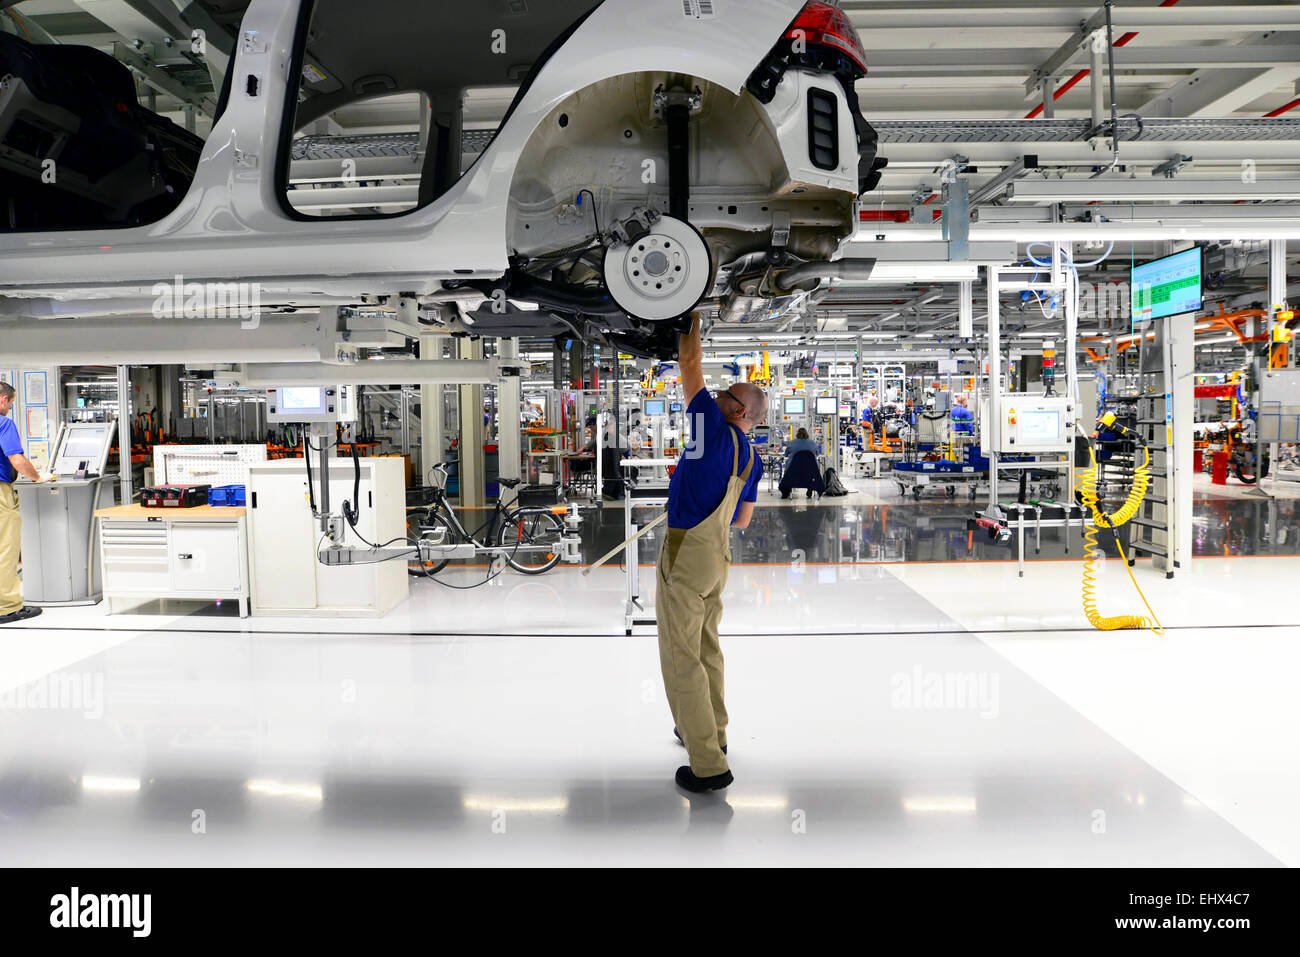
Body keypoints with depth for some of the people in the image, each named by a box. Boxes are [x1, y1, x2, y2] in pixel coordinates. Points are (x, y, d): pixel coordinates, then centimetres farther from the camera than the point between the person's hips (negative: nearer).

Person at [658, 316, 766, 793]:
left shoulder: (716, 429, -15)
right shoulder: (751, 458, 9)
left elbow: (689, 366, -11)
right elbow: (744, 519, 18)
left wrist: (692, 324, 2)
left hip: (687, 550, -9)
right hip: (718, 552, 9)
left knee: (681, 656, -3)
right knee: (706, 647, 22)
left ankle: (709, 764, 0)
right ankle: (711, 730, 36)